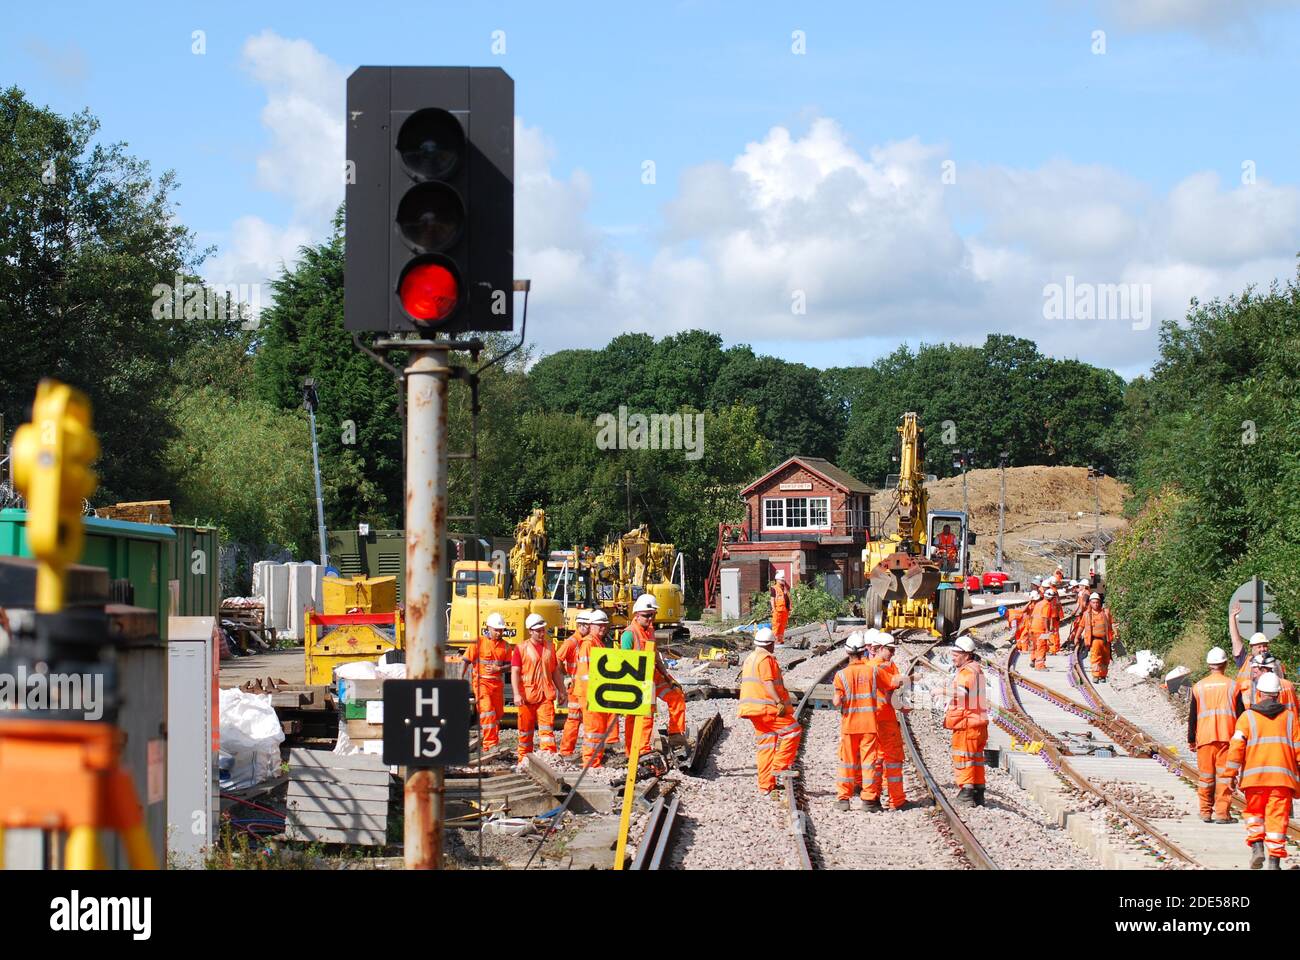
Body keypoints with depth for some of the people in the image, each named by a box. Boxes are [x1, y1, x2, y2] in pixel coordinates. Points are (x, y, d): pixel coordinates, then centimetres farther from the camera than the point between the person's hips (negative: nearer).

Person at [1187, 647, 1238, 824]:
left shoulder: (1198, 686, 4)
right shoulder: (1232, 685, 1)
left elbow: (1192, 716, 7)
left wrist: (1191, 740, 14)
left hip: (1205, 737, 1)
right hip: (1227, 736, -1)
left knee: (1205, 775, 9)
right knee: (1224, 774, 0)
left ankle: (1206, 812, 13)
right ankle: (1222, 812, -5)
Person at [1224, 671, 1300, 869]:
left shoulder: (1247, 716, 3)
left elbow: (1237, 746, -4)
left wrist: (1232, 774, -2)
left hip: (1254, 774, 0)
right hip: (1282, 775, 1)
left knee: (1254, 813, 17)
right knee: (1277, 817, 2)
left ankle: (1257, 846, -3)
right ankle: (1274, 859, -2)